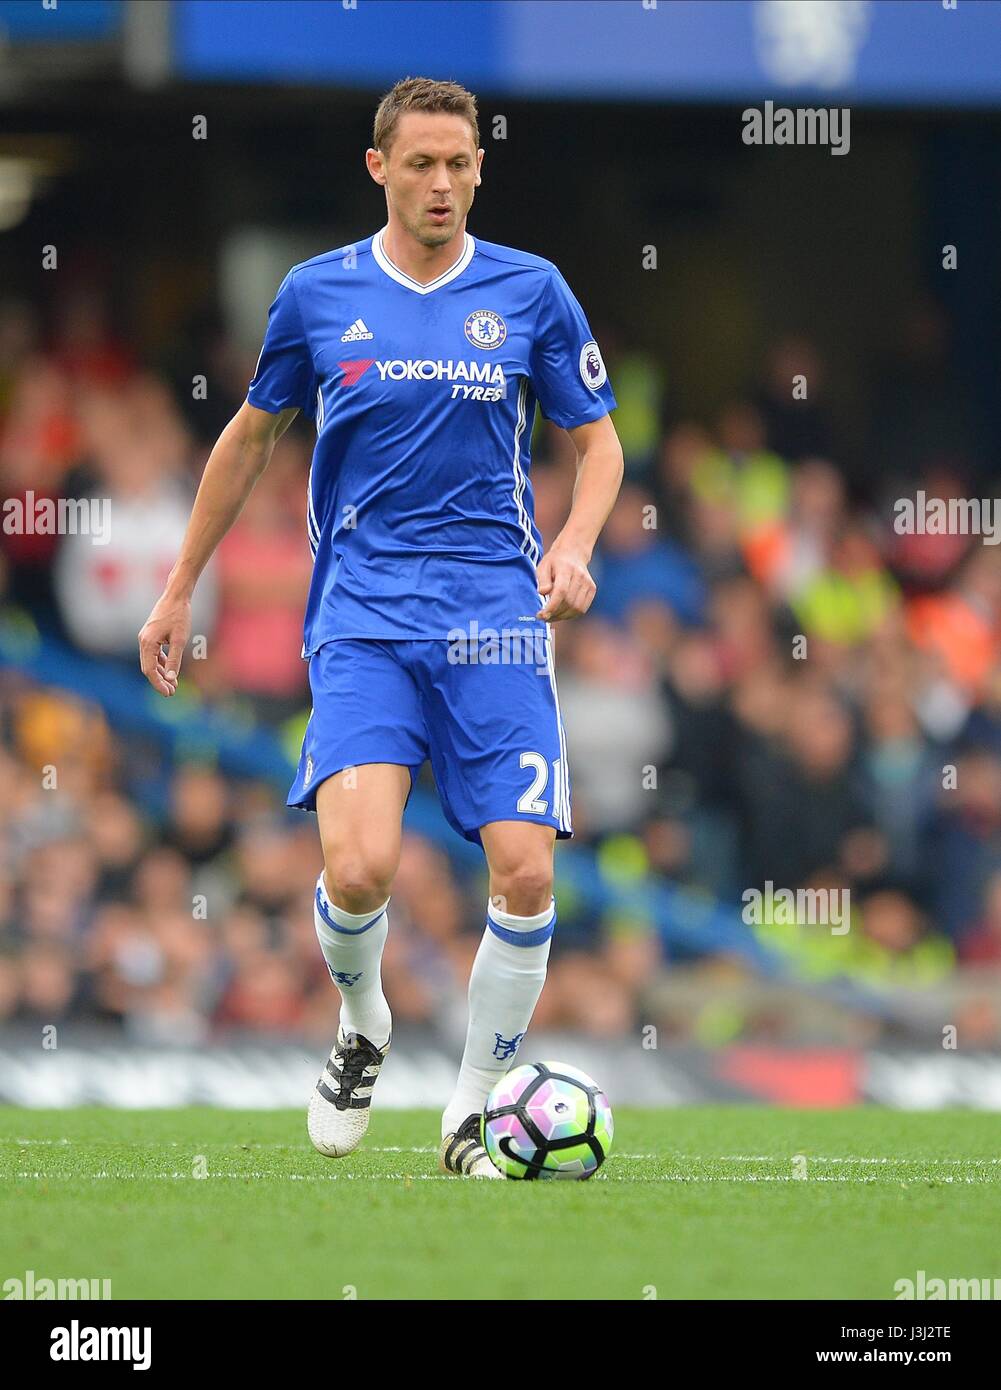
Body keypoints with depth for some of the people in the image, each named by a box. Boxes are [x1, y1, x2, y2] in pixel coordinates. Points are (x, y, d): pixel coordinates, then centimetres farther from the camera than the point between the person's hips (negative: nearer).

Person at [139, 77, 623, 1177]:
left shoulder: (531, 293, 3)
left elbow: (596, 437, 12)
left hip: (495, 618, 1)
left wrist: (574, 545, -9)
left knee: (525, 877, -10)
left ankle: (474, 1110, 10)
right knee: (360, 866, -21)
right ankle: (361, 1025, 13)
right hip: (362, 618, -1)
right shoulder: (317, 294, 4)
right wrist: (179, 590, 20)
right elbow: (251, 436, 17)